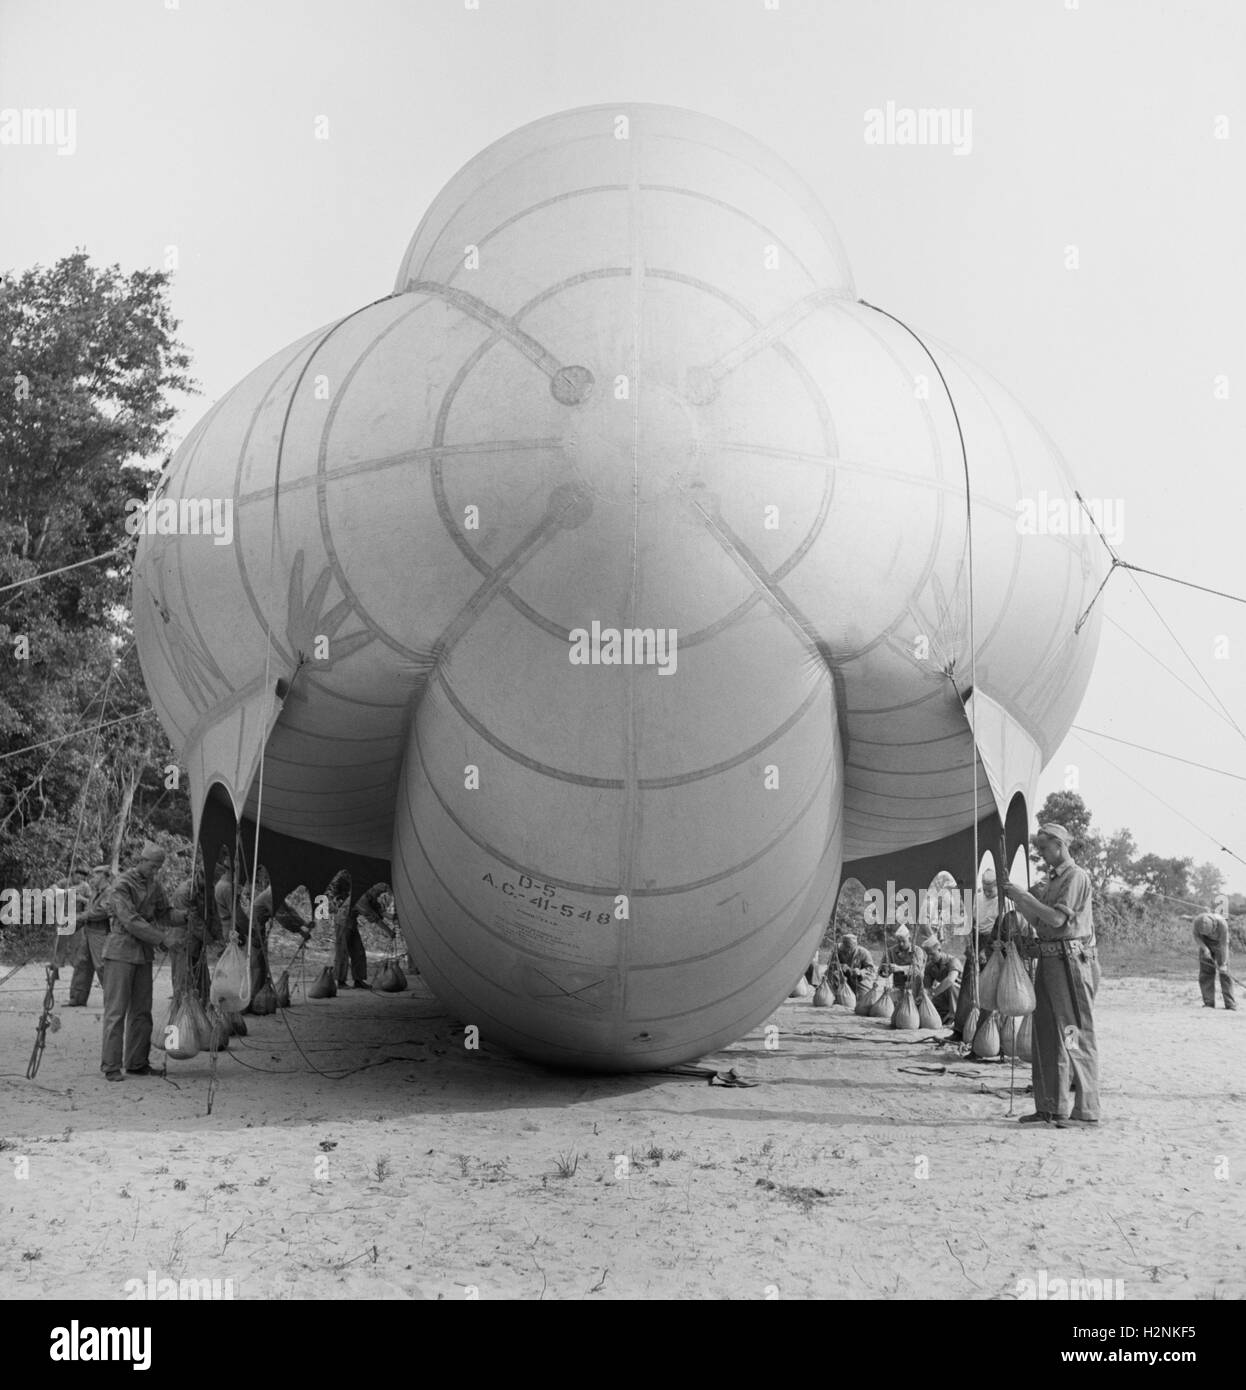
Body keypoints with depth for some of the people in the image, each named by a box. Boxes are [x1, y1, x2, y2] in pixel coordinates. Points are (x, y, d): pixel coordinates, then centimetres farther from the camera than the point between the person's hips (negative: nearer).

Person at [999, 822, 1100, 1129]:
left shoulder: (1076, 876, -9)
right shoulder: (1052, 879, 18)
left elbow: (1057, 919, -17)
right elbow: (1039, 922, 17)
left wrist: (1023, 896, -12)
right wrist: (1017, 898, 6)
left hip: (1070, 960, -9)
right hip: (1049, 959, 9)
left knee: (1076, 1036, -7)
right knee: (1047, 1034, 10)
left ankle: (1086, 1110, -3)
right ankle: (1051, 1107, 16)